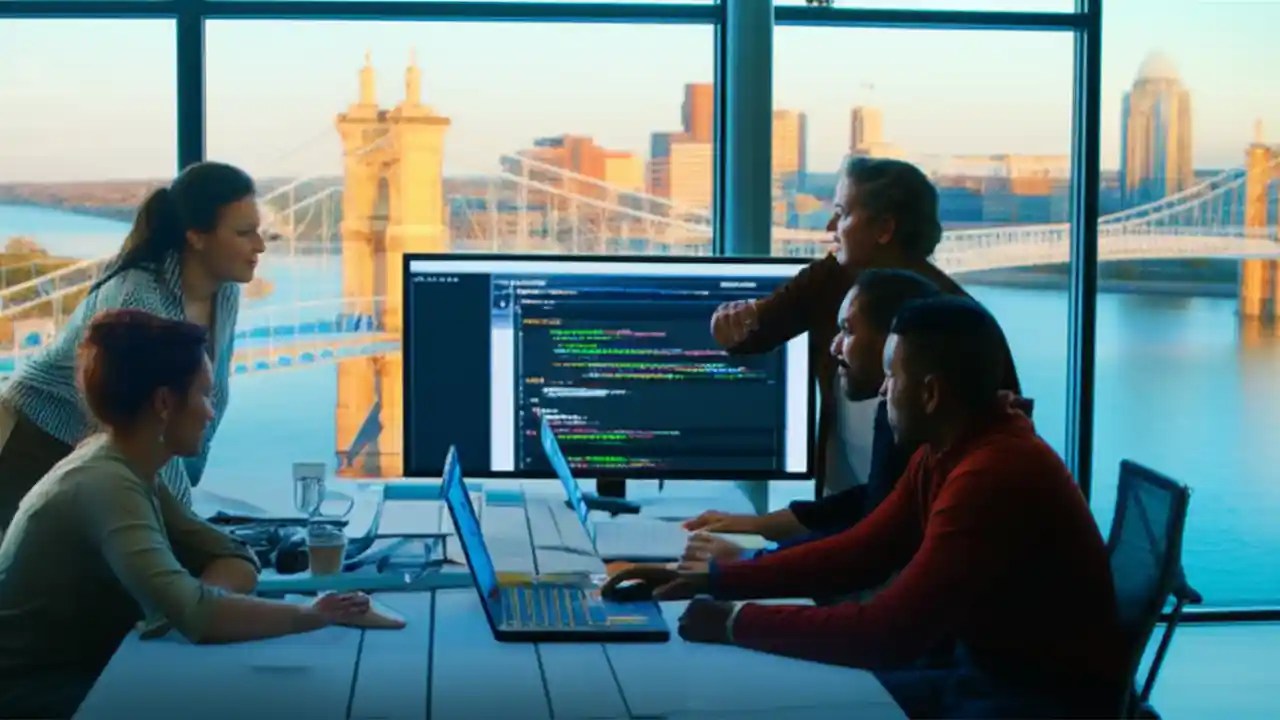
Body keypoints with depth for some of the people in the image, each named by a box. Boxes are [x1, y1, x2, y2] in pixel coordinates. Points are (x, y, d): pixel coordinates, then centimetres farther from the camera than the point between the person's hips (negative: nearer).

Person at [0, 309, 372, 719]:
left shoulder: (130, 470, 4)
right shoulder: (106, 485, -25)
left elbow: (238, 563, 2)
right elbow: (195, 614, -37)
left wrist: (181, 606, -19)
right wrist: (310, 616, -25)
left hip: (80, 675, 8)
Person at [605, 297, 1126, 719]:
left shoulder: (994, 476, -27)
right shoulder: (944, 452, 2)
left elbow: (889, 635, -28)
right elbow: (858, 554, 10)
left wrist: (735, 623, -19)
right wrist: (710, 580, 4)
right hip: (984, 675, 8)